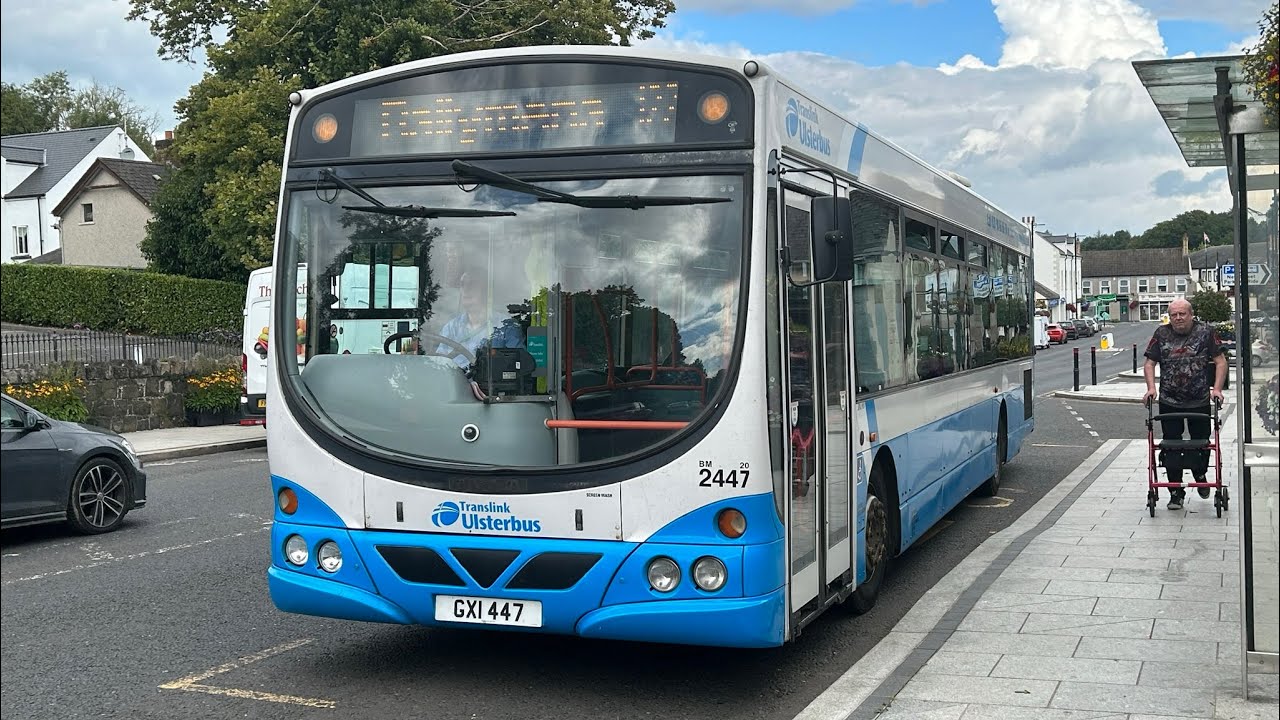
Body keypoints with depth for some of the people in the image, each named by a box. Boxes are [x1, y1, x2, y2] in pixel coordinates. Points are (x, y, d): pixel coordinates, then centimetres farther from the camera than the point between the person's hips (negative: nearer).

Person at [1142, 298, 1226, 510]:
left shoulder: (1205, 332, -2)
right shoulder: (1161, 334, 1)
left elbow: (1220, 361, 0)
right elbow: (1149, 363, 3)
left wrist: (1216, 388, -11)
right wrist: (1151, 388, -11)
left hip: (1200, 402, 0)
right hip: (1169, 403, 1)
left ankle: (1200, 476, 39)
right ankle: (1176, 492, 9)